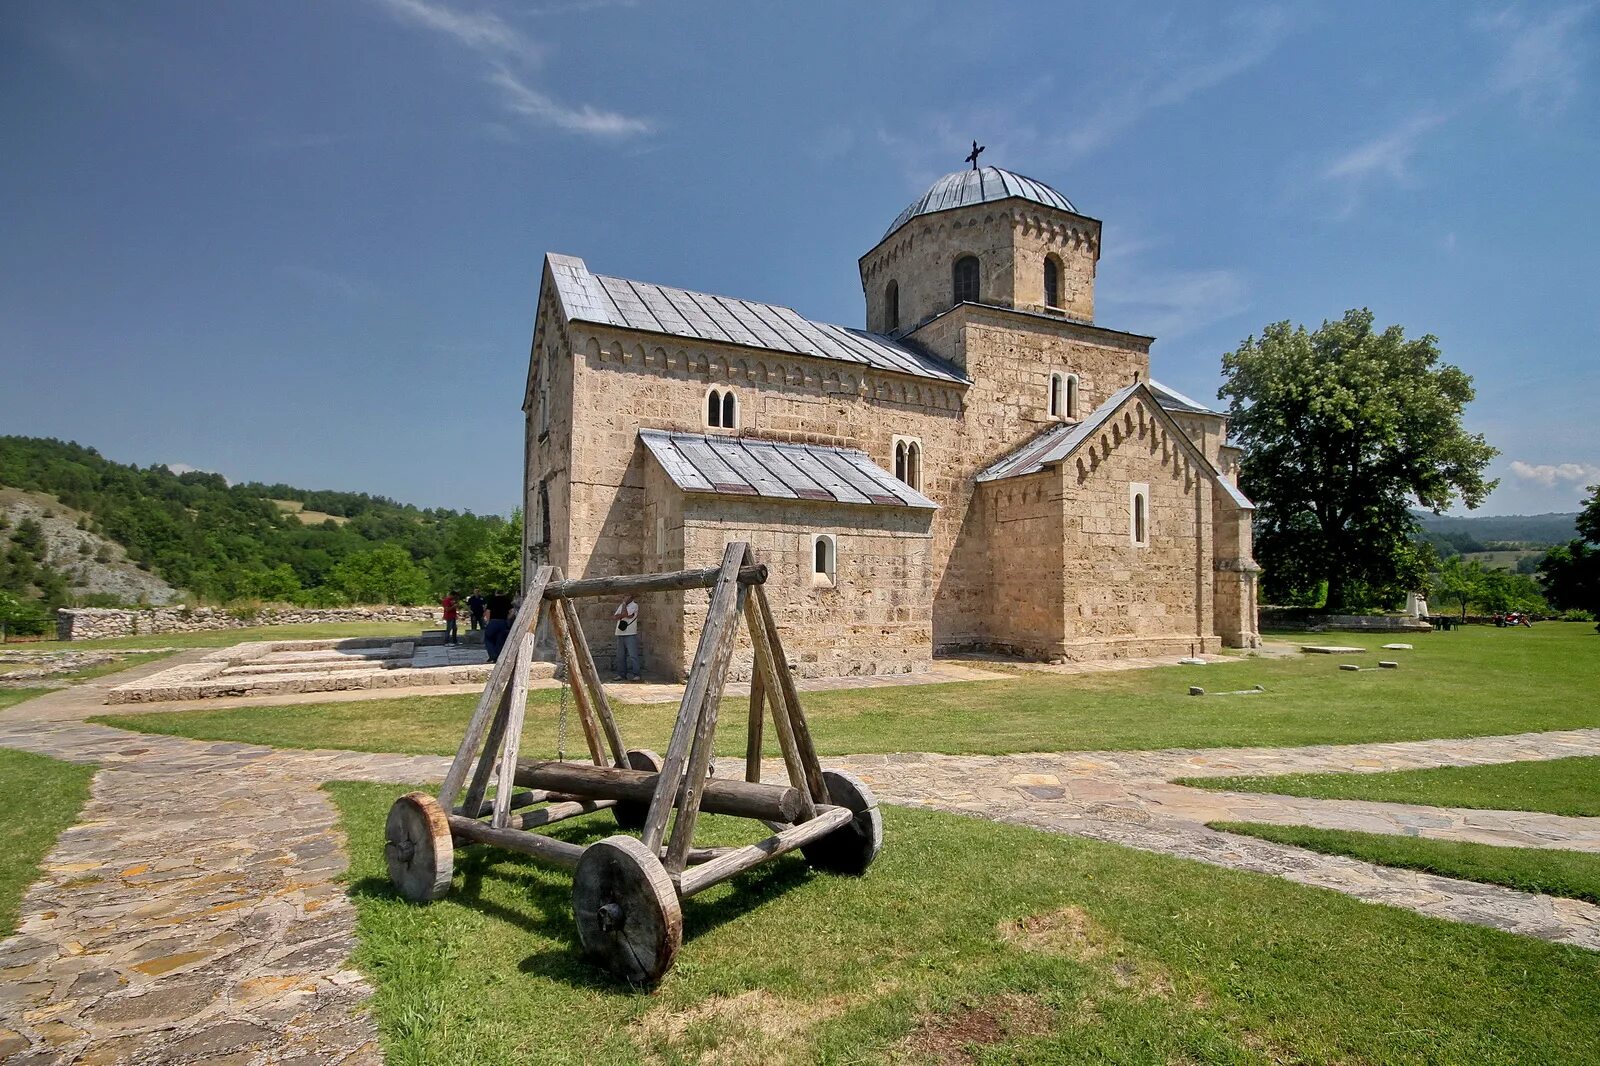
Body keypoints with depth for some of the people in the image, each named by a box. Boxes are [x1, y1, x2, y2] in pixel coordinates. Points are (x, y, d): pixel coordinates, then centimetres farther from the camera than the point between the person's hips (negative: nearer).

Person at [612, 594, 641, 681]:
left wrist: (624, 603, -3)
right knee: (620, 656, 8)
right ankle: (621, 674, 15)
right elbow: (615, 616, 6)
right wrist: (624, 615, -10)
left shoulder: (634, 605, -3)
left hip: (631, 634, -6)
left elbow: (624, 613, -17)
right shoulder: (621, 605, 18)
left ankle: (634, 674, -9)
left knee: (632, 655, -10)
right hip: (620, 634, 7)